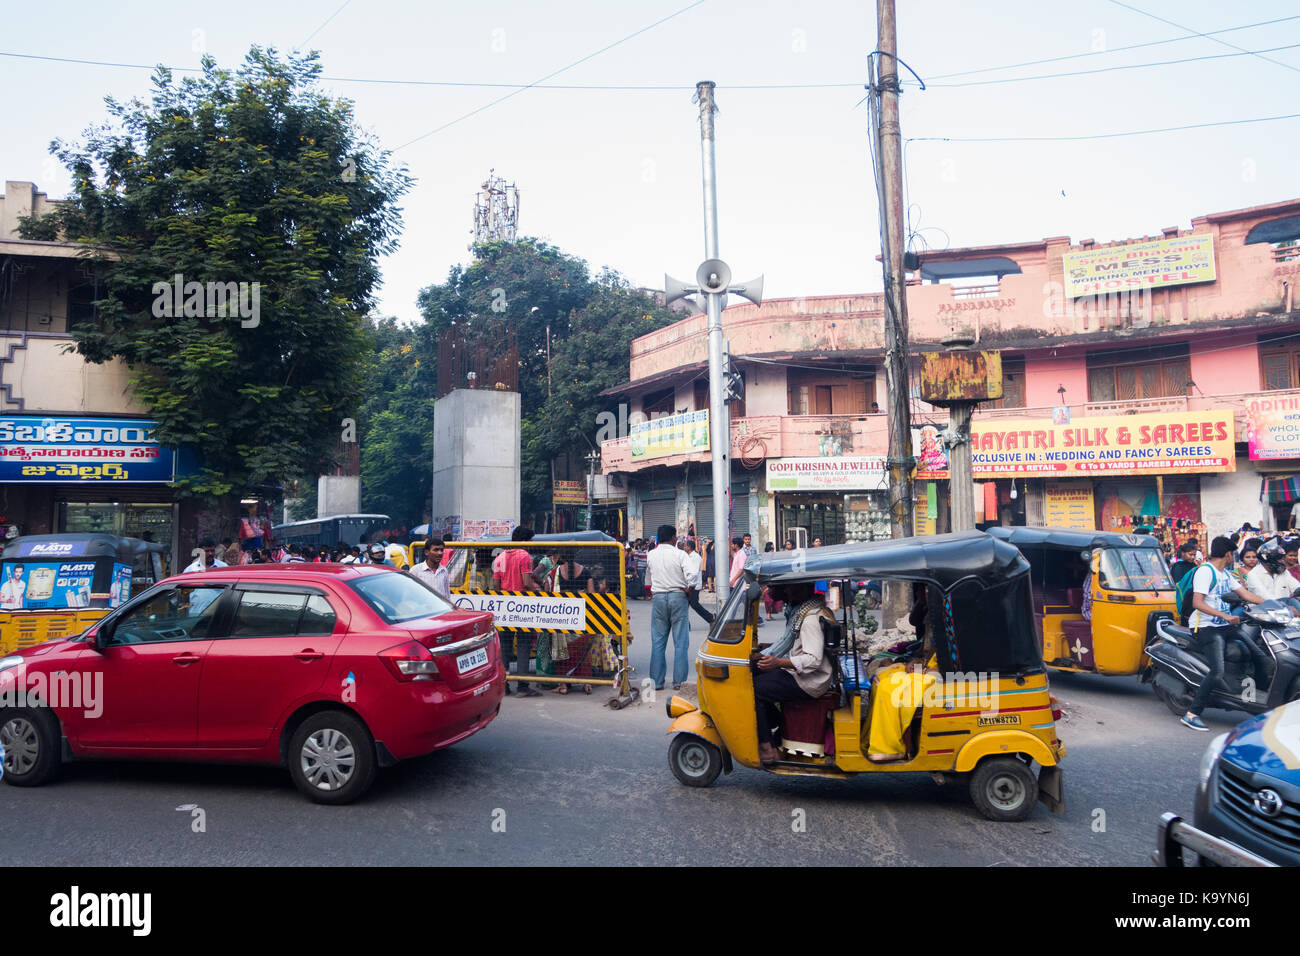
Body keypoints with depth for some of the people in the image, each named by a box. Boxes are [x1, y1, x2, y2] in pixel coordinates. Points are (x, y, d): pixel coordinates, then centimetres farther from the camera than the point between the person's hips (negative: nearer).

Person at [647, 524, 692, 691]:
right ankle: (679, 681, 4)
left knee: (658, 642, 8)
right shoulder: (680, 554, -8)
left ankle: (656, 681, 9)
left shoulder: (650, 555, 4)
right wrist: (690, 591, 2)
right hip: (678, 596, -3)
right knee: (680, 642, 3)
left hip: (658, 597, 3)